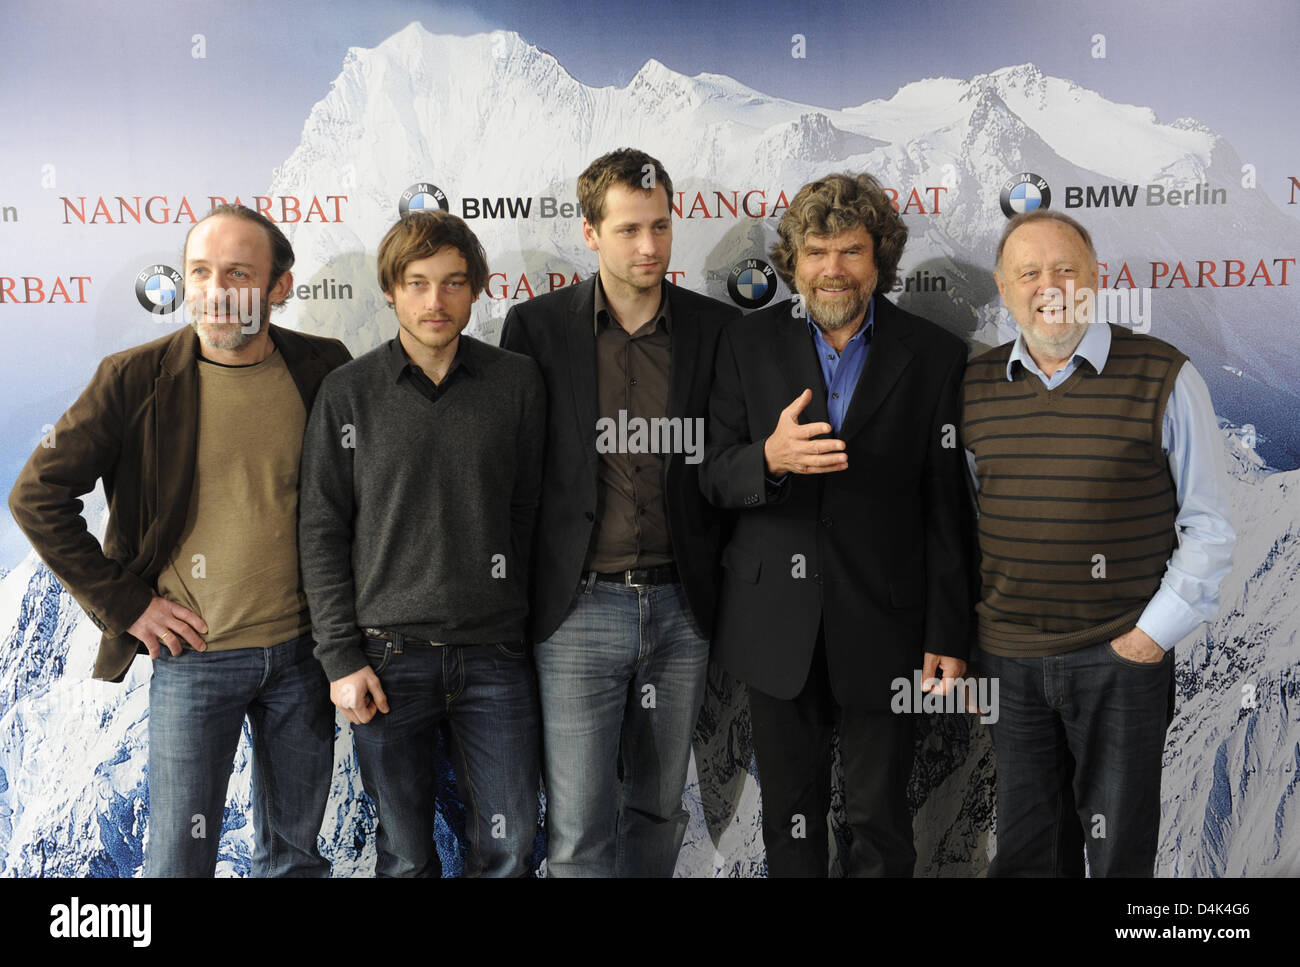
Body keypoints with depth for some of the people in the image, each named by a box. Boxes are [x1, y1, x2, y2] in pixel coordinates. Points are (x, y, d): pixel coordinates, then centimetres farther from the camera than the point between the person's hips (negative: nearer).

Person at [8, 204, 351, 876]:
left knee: (295, 853, 16)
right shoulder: (135, 379, -9)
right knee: (179, 859, 6)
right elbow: (38, 496, -4)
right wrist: (125, 604, -7)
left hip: (299, 651, 2)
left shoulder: (323, 370, -3)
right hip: (191, 653, -2)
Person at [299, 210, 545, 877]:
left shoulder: (518, 383, 2)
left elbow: (527, 514, 6)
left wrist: (512, 616, 4)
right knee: (405, 856, 11)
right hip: (388, 659, 0)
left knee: (509, 851, 7)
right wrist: (341, 656, -4)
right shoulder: (348, 392, 0)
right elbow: (322, 532, 1)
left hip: (494, 655, 1)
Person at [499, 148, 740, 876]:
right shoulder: (536, 326, -1)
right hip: (580, 606, -2)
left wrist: (726, 595, 2)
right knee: (580, 826, 1)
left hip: (680, 605, 2)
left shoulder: (718, 328, 3)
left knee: (660, 808, 16)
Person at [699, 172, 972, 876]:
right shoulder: (748, 345, 2)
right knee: (788, 814, 15)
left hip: (882, 625, -1)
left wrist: (949, 634, -2)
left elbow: (946, 508, -1)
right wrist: (768, 458, -22)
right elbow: (712, 477, 0)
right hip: (774, 623, 2)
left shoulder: (933, 356, -1)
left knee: (880, 818, 10)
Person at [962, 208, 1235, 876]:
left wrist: (1155, 633, -8)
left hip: (1122, 657, -3)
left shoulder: (1163, 378, -5)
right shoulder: (976, 387, 5)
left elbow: (1208, 526, -2)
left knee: (1119, 850, 11)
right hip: (1008, 658, 3)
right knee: (1024, 846, 16)